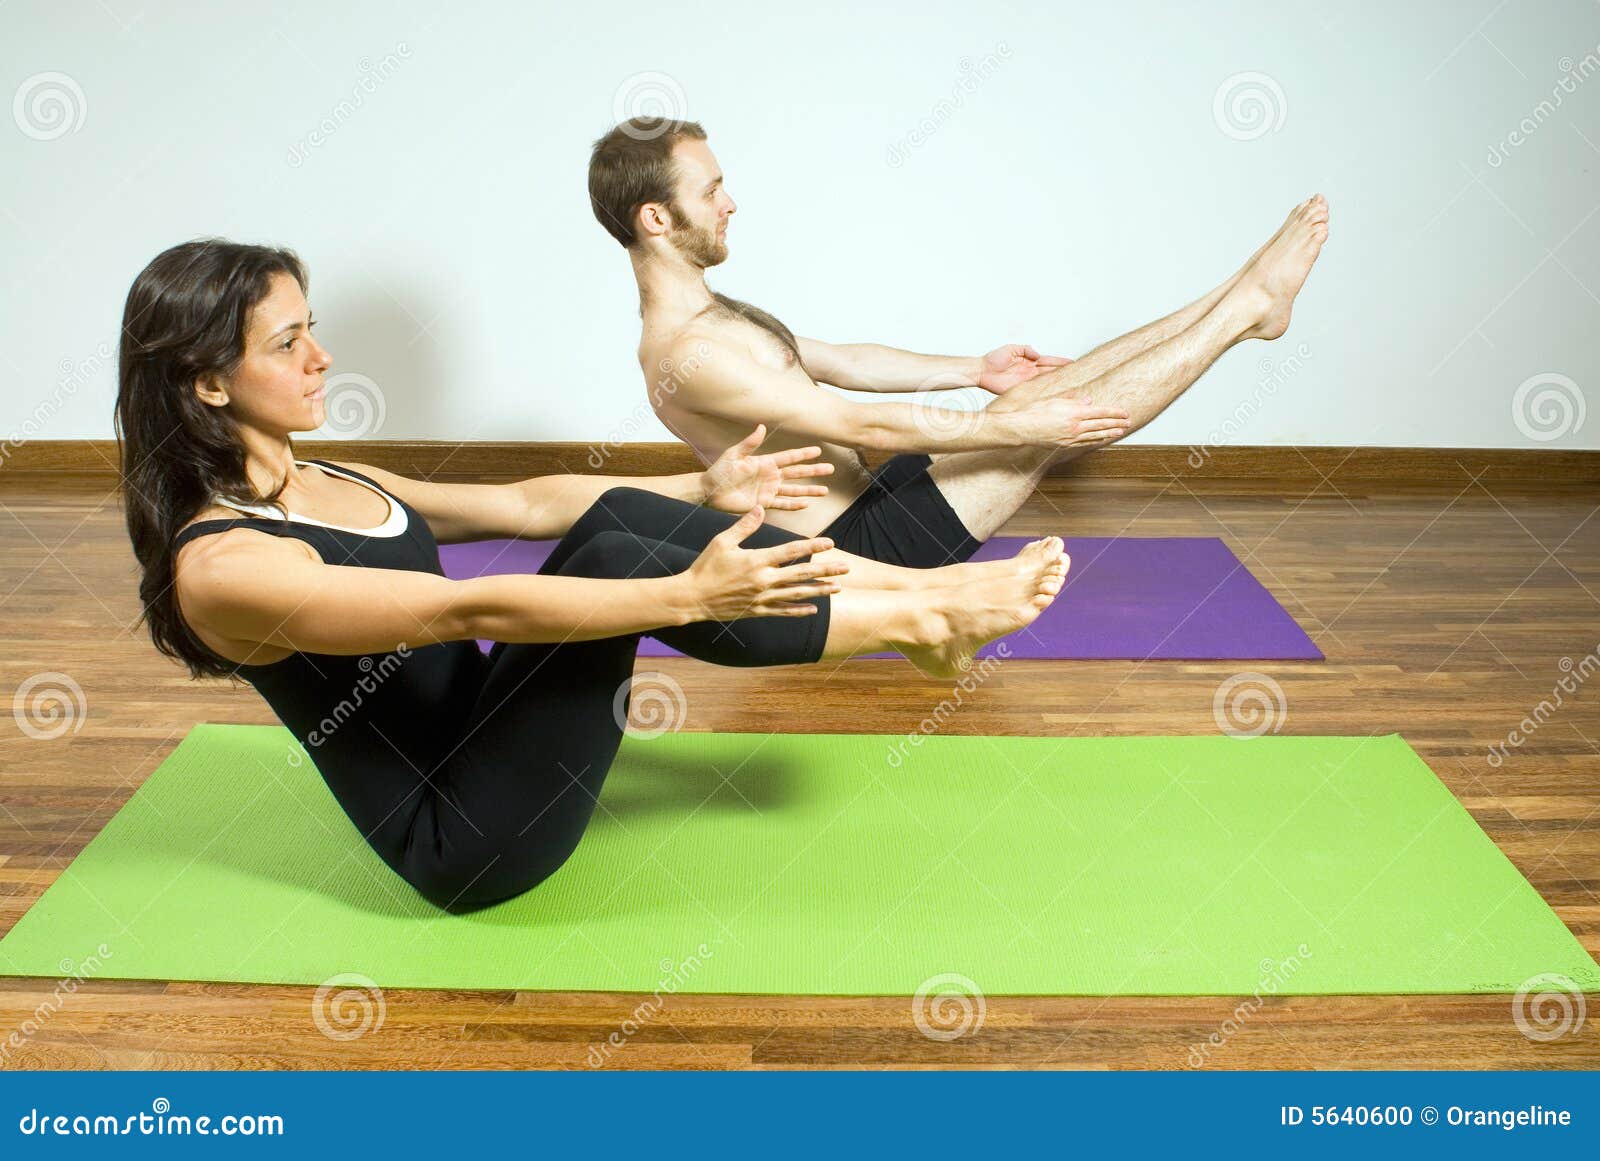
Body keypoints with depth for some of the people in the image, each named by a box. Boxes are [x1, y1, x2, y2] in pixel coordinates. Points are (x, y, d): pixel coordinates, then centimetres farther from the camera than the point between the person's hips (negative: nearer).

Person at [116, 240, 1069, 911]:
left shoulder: (320, 484, 9)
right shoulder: (223, 565, -19)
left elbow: (524, 504, 11)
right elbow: (470, 610, -29)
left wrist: (704, 492, 6)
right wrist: (685, 594, -35)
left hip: (478, 735, 9)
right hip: (461, 838, -8)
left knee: (619, 515, -8)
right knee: (614, 562, -25)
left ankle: (918, 588, -8)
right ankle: (920, 623, -14)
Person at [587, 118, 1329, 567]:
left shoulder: (712, 317, 10)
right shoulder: (690, 353, -24)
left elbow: (843, 362, 19)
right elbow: (865, 427, -25)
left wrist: (977, 370, 18)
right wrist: (1022, 427, -20)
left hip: (867, 510, 10)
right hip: (857, 550, -10)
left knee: (1053, 391, 3)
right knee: (1037, 423, -11)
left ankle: (1238, 302, 10)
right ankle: (1248, 304, -1)